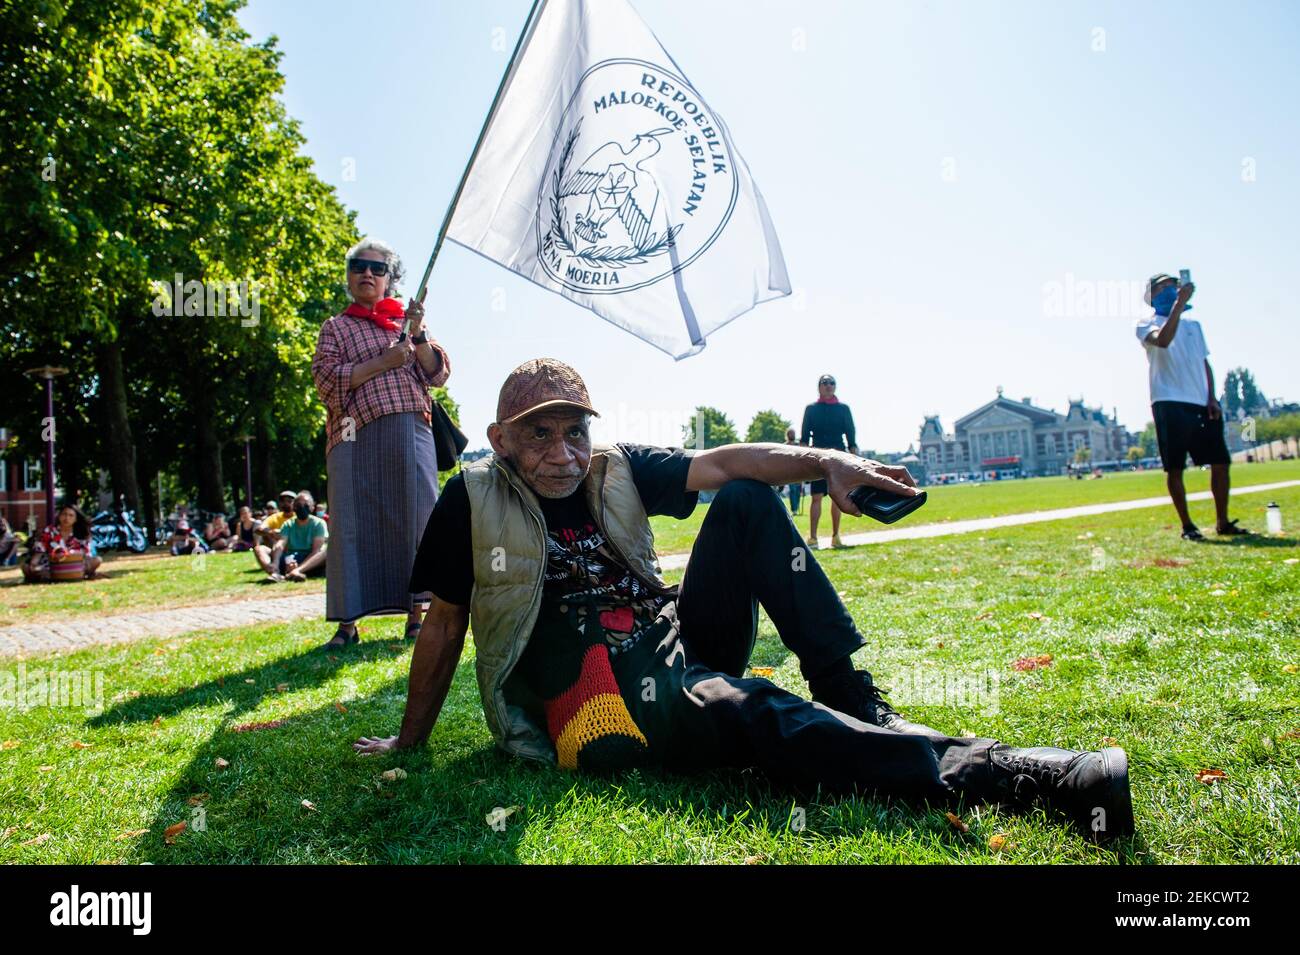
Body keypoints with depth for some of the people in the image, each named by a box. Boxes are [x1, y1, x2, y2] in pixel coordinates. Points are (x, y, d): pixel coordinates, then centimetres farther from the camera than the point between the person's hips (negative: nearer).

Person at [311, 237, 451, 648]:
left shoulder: (407, 321, 18)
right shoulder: (336, 327, 13)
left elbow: (439, 374, 8)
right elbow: (327, 380, -3)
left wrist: (417, 335, -6)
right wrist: (383, 362, -9)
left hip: (412, 433, 2)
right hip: (357, 437, -1)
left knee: (415, 516, -1)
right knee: (354, 522, -5)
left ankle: (415, 613, 6)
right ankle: (348, 621, 1)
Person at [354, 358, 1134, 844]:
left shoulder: (617, 470, 6)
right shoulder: (474, 502, -3)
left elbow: (720, 464, -6)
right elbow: (445, 623, 3)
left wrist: (824, 462, -22)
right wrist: (410, 741, 9)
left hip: (680, 646, 6)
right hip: (599, 696, -5)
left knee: (746, 503, -8)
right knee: (751, 713, -34)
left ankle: (851, 698, -11)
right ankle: (1020, 776, -40)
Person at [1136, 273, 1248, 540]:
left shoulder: (1193, 324, 22)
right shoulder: (1147, 324, 3)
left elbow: (1204, 362, 19)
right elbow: (1163, 340, -20)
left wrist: (1212, 397, 7)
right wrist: (1178, 305, -22)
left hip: (1201, 403, 6)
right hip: (1170, 403, -6)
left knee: (1220, 461, 4)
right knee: (1175, 468, -4)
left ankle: (1222, 522, 15)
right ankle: (1187, 526, 4)